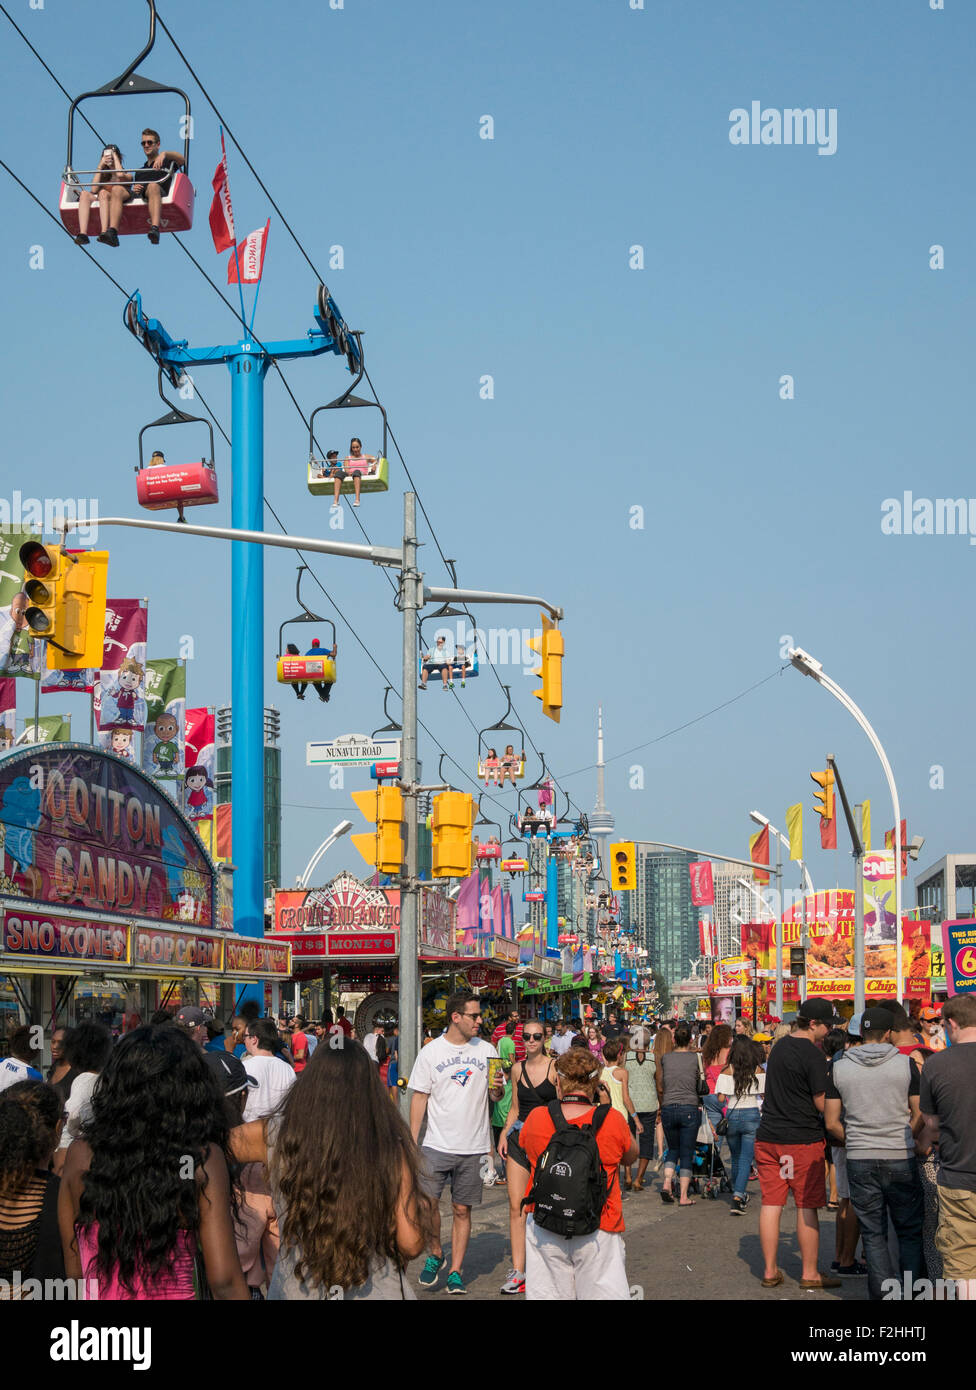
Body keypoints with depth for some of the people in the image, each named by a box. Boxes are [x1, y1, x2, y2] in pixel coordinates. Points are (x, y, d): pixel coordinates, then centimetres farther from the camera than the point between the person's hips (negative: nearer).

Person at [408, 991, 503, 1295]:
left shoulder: (486, 1050, 5)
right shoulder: (431, 1051, -1)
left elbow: (497, 1096, 13)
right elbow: (419, 1098, 2)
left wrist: (497, 1089, -12)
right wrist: (412, 1143, -3)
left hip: (473, 1147, 1)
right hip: (437, 1144, -1)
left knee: (462, 1210, 5)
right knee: (427, 1202, -10)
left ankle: (455, 1271, 14)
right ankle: (435, 1255, 15)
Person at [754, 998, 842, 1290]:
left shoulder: (780, 1046, 11)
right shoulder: (813, 1055, -13)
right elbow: (821, 1102, -14)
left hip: (768, 1137, 7)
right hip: (802, 1140, -7)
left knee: (771, 1203, 7)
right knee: (807, 1207, 3)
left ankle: (770, 1271, 13)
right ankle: (810, 1273, 10)